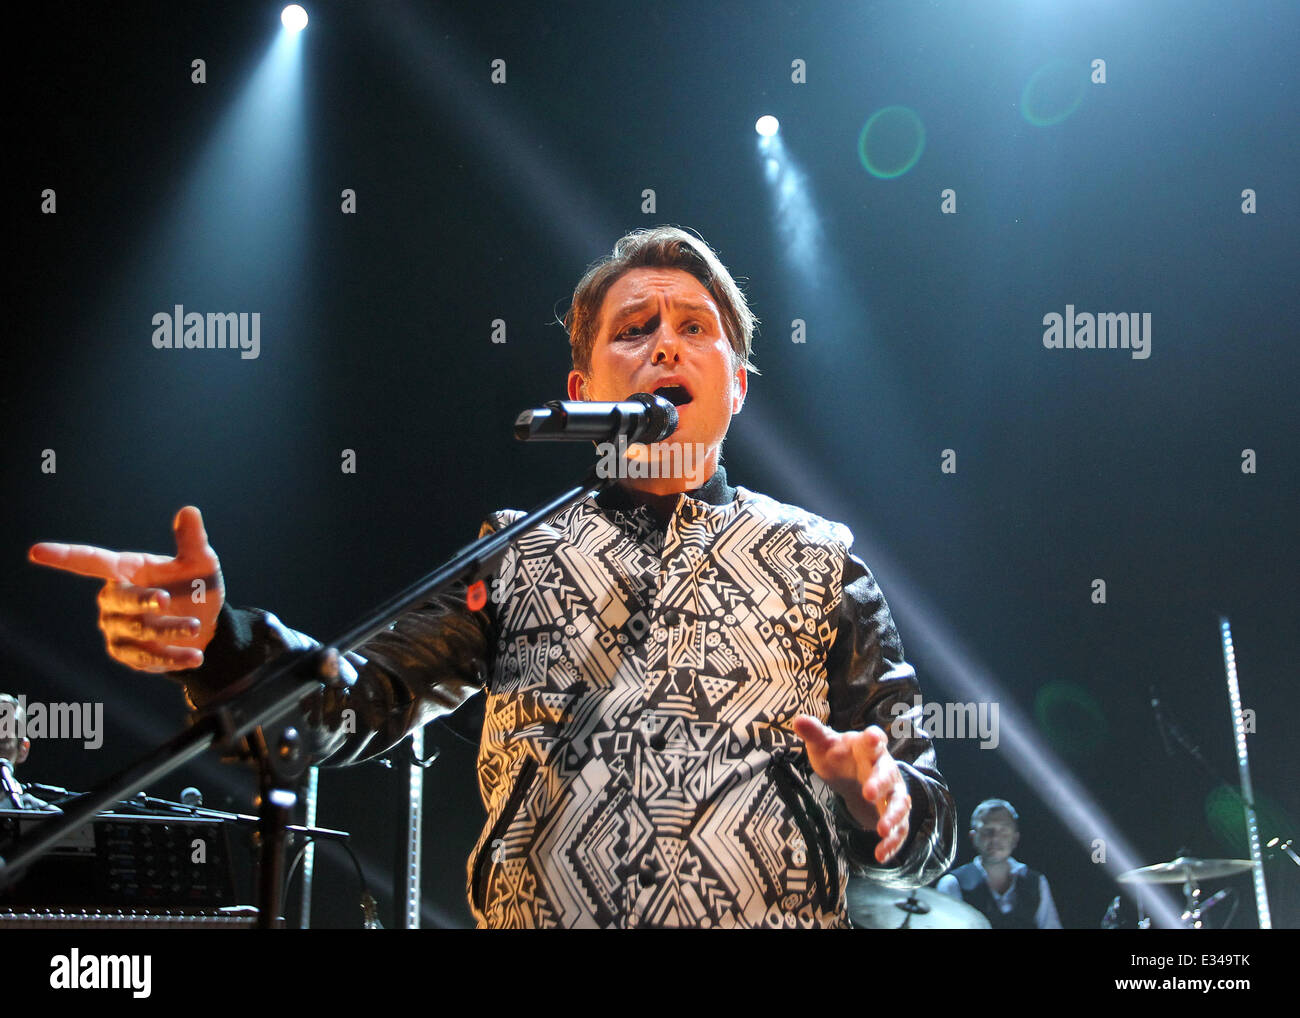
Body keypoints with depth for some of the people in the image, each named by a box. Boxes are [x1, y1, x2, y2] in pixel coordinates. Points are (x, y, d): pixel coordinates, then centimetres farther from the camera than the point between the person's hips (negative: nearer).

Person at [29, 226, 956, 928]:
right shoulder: (514, 554, 16)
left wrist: (881, 802, -13)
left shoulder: (820, 560, 13)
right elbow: (365, 700, 3)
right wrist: (218, 640, -15)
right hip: (537, 912, 0)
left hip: (776, 915, 1)